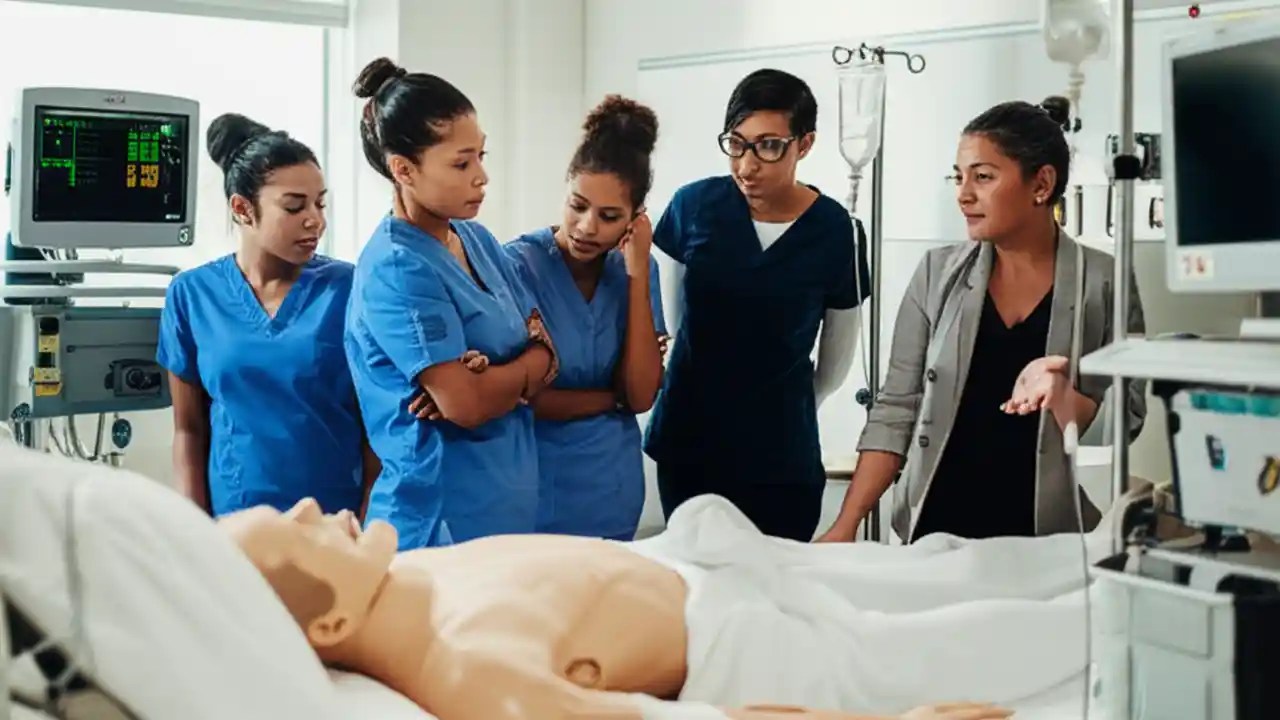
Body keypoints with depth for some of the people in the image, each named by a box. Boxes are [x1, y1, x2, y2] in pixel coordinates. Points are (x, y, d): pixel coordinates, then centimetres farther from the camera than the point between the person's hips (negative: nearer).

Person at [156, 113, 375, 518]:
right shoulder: (192, 294, 0)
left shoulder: (347, 288, -5)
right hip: (235, 520, 1)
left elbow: (374, 422, -2)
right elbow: (190, 429, 5)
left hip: (336, 519, -1)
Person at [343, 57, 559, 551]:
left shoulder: (478, 239, 8)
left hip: (510, 506, 8)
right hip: (443, 522, -8)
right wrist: (533, 361, -3)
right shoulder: (396, 269, -17)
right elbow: (466, 404, -21)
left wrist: (492, 380, -15)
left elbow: (545, 346, 6)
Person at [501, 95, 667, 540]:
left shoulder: (637, 269, 0)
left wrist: (638, 277, -12)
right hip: (536, 494, -4)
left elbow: (642, 395, -9)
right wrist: (612, 398, -6)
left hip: (613, 492, 5)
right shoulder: (519, 264, -13)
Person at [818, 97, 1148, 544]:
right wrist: (846, 524, -5)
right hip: (938, 533, 2)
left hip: (1049, 542, -1)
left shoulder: (1105, 283, -3)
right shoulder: (938, 274, 2)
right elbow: (897, 408, 3)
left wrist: (1063, 398, -22)